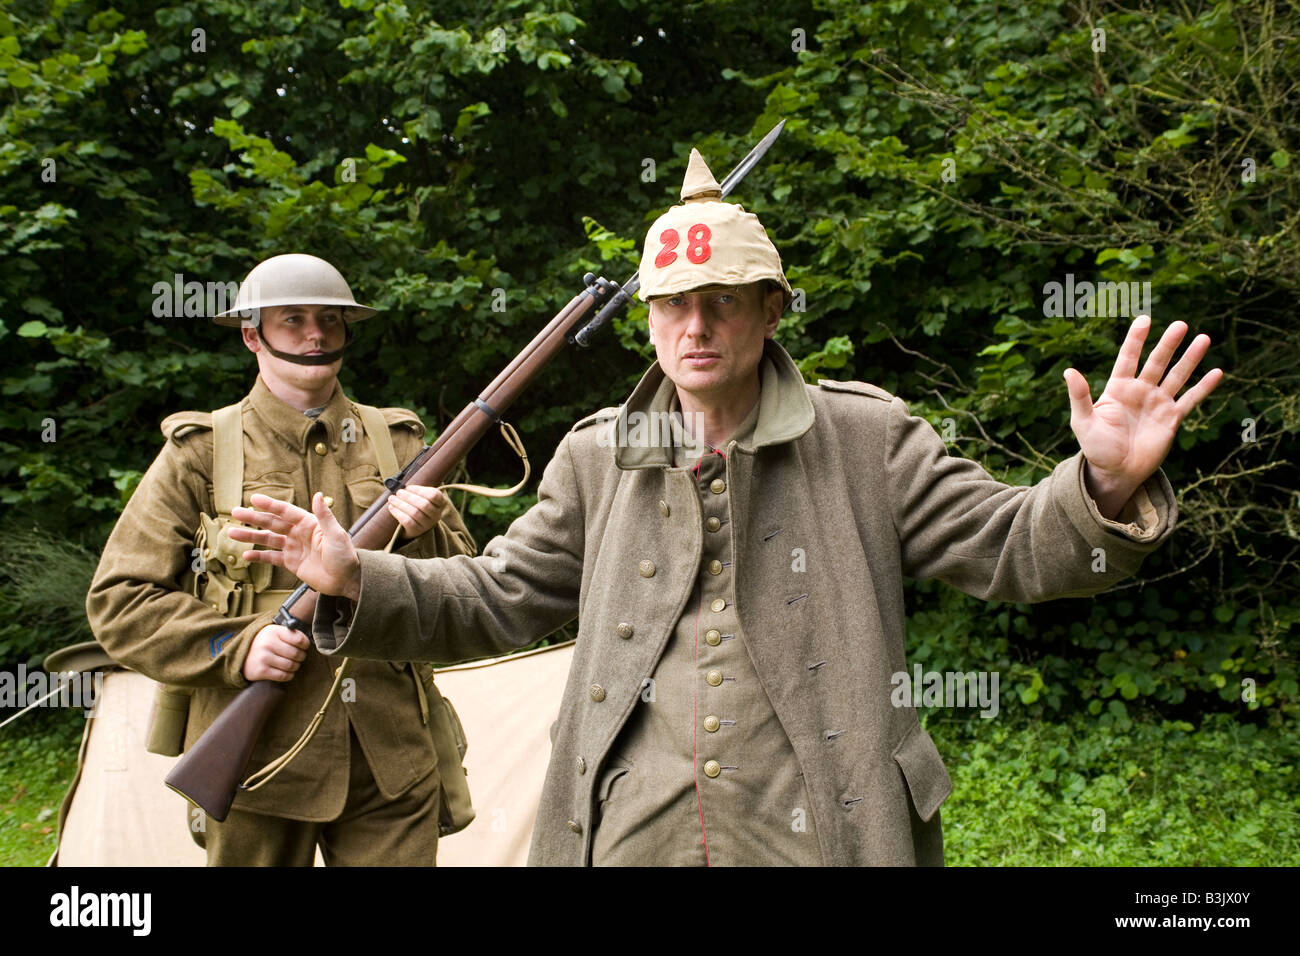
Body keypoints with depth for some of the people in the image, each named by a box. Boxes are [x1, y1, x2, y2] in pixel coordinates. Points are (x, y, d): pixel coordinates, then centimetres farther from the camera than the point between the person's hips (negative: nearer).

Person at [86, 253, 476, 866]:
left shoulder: (397, 443, 10)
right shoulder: (199, 453, 2)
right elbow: (117, 598, 0)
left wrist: (418, 539, -12)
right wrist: (235, 647, -14)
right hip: (257, 756, -1)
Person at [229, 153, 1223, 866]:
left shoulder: (864, 438, 0)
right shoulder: (598, 457, 8)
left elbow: (1009, 545, -1)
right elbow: (496, 598, 13)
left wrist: (1107, 484, -22)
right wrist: (356, 580, -1)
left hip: (819, 838, -2)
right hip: (630, 839, 2)